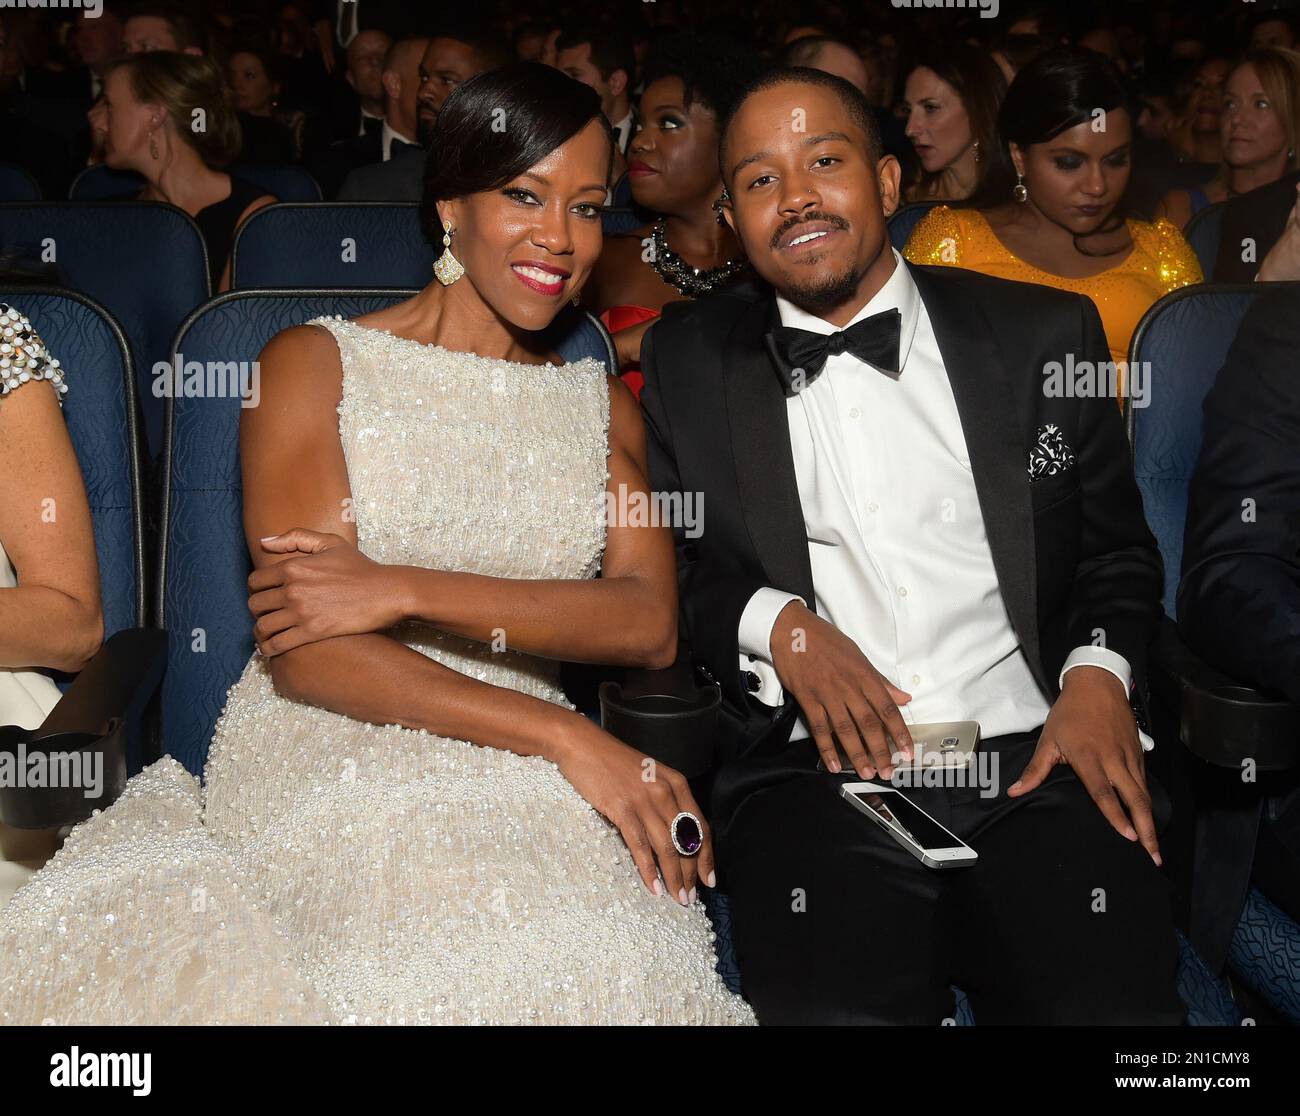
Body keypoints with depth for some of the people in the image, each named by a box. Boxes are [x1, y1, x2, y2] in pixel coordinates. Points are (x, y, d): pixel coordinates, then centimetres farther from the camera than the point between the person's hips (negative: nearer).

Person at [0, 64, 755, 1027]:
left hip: (519, 774, 3)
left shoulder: (604, 405, 18)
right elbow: (301, 650, -8)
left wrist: (406, 591, -14)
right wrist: (563, 735, -17)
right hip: (328, 754, -3)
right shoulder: (315, 364, 5)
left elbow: (651, 622, -1)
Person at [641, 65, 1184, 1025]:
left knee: (1114, 1004, -25)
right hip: (816, 775, -1)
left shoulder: (1046, 335, 10)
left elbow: (1117, 550, 16)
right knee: (839, 1008, -29)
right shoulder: (691, 361, 11)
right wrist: (776, 623, -7)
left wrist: (1100, 672, -3)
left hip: (1036, 765, 1)